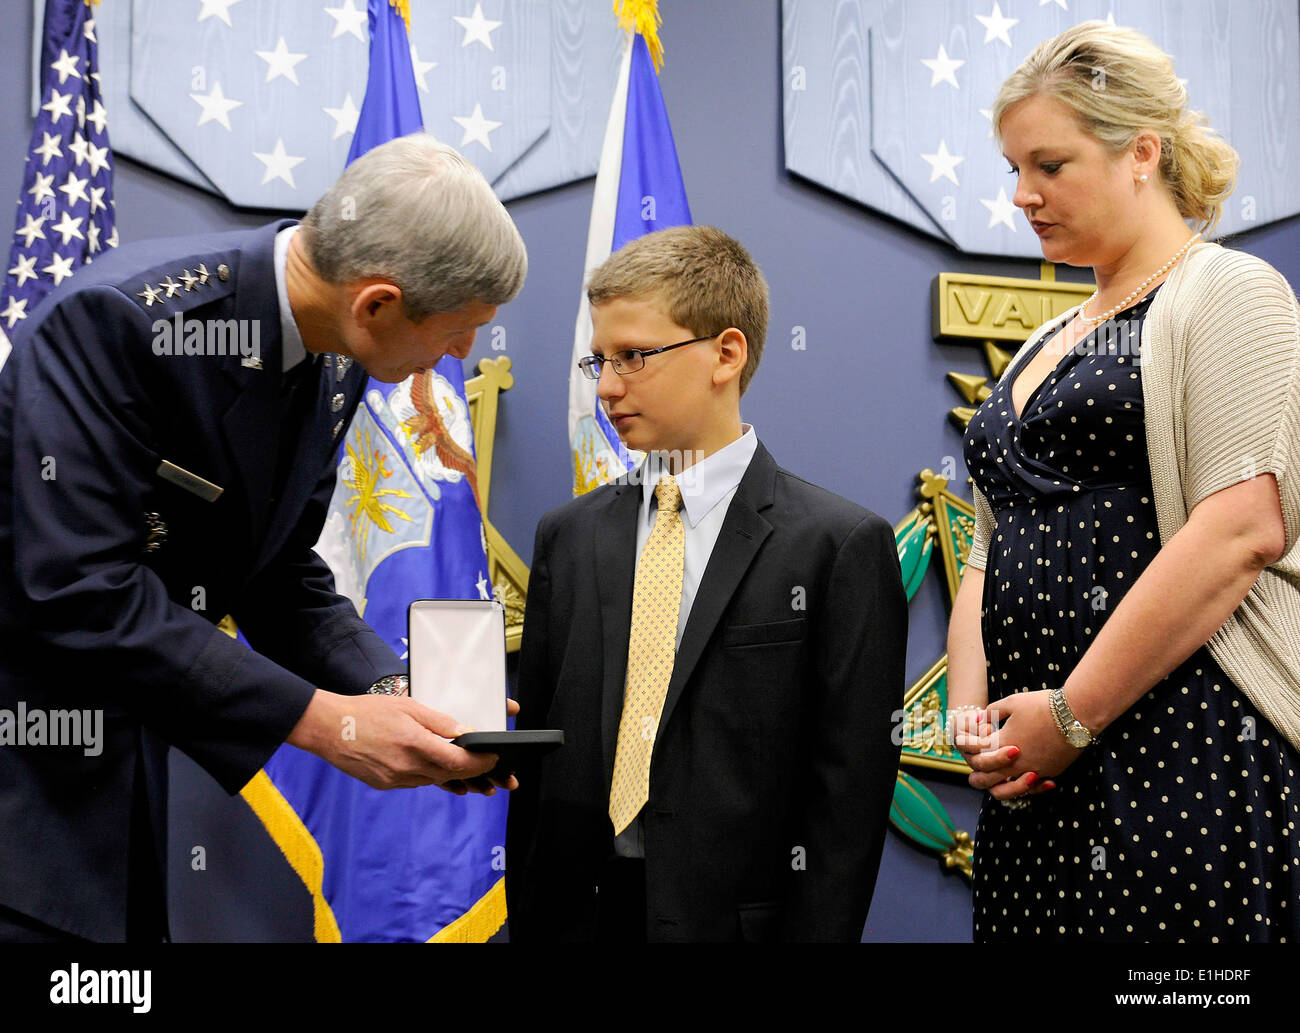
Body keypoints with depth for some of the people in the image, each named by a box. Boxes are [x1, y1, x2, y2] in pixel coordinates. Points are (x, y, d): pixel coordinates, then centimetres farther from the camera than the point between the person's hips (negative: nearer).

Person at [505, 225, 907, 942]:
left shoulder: (841, 546, -7)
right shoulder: (569, 536, 9)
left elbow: (849, 784, -9)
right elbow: (537, 751, 10)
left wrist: (815, 932, -14)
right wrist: (527, 920, 3)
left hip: (732, 913, -4)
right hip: (576, 912, 4)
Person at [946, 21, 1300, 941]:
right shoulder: (1043, 349, 22)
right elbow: (990, 552, 20)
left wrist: (1070, 715, -15)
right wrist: (974, 717, 2)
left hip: (1188, 755, -7)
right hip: (1038, 770, 7)